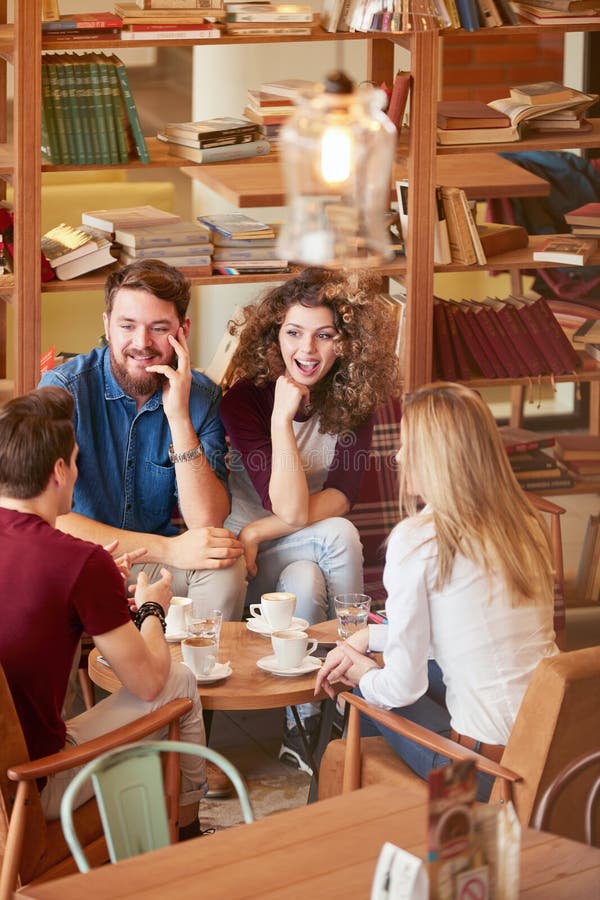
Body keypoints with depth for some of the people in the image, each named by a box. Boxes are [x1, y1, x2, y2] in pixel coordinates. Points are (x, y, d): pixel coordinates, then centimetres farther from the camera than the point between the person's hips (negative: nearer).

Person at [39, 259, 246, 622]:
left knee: (227, 568, -25)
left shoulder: (201, 397, -4)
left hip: (155, 564, 3)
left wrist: (179, 416, -23)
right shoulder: (65, 388, -14)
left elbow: (208, 522, -13)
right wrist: (168, 549, -28)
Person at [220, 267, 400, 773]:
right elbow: (292, 510, -24)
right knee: (338, 536, -28)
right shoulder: (245, 399, -16)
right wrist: (283, 415, -29)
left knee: (305, 582, -30)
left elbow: (339, 496, -16)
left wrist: (260, 530, -25)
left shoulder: (354, 401, -4)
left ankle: (305, 727, -18)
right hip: (250, 566, -3)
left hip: (303, 555, 3)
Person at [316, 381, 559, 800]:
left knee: (369, 690, 18)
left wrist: (363, 676, 12)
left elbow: (403, 685, -10)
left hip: (485, 768, -7)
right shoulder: (526, 523, 6)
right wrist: (369, 637, 23)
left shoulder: (416, 539, -15)